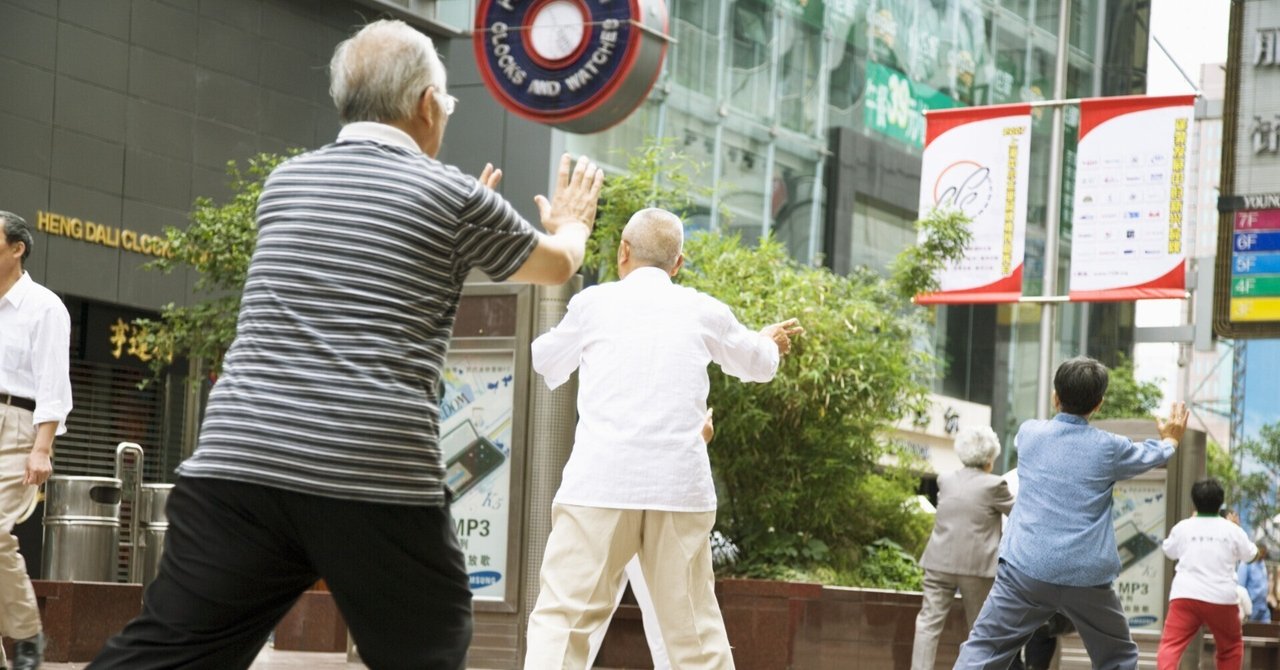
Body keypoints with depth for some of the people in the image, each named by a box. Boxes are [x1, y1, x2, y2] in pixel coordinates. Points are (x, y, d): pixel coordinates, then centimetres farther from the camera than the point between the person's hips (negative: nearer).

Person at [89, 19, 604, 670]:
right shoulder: (453, 197, 5)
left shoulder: (285, 182, 16)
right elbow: (556, 265, 24)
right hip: (381, 484, -3)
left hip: (239, 463, 3)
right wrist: (572, 225, 48)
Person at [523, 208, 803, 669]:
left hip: (601, 482, -2)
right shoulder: (703, 312, 13)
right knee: (694, 627, 10)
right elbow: (758, 364, 32)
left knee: (561, 617, -1)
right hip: (679, 487, 2)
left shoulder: (594, 302, 8)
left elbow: (546, 364, 27)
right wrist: (770, 342, 56)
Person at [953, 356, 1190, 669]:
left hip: (1027, 569, 0)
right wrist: (1170, 440, 46)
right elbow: (1150, 455, 21)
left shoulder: (1029, 433, 3)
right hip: (1088, 578, 0)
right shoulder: (1109, 448, -1)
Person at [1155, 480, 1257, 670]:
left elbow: (1169, 551, 21)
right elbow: (1249, 554, 19)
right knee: (1231, 646, 23)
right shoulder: (1231, 530, 3)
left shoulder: (1183, 527, 3)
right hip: (1221, 598, 1)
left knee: (1170, 645, -11)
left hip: (1185, 595, -1)